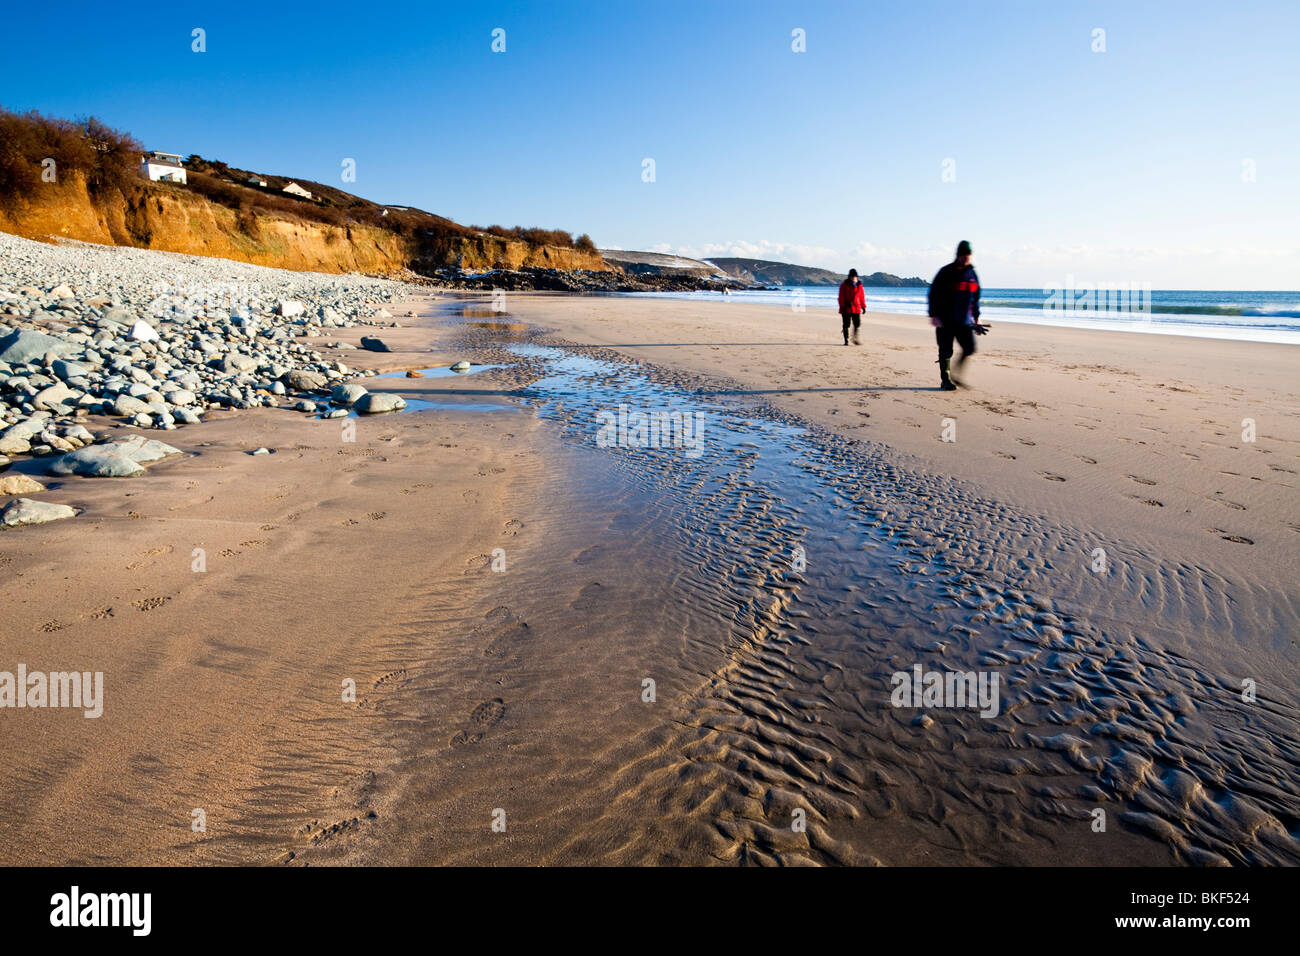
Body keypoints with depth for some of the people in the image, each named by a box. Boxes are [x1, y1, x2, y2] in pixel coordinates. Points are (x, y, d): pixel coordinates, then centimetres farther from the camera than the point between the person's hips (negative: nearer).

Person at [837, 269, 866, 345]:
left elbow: (862, 296, 15)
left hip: (856, 308, 3)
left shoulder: (859, 285, 10)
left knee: (857, 324, 0)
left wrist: (863, 307, 11)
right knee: (846, 325, 1)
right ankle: (846, 340, 8)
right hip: (846, 308, -3)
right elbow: (841, 296, -4)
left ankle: (855, 339, 14)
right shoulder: (844, 285, -2)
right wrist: (842, 307, -11)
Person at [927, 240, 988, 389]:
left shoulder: (972, 274, 12)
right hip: (946, 321, -5)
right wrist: (934, 315, -15)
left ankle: (956, 376, 16)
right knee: (946, 351, -2)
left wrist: (976, 318, 18)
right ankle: (945, 380, 10)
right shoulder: (946, 272, -5)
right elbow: (934, 294, -7)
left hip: (965, 321, 5)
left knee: (969, 348, 0)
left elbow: (975, 298, 20)